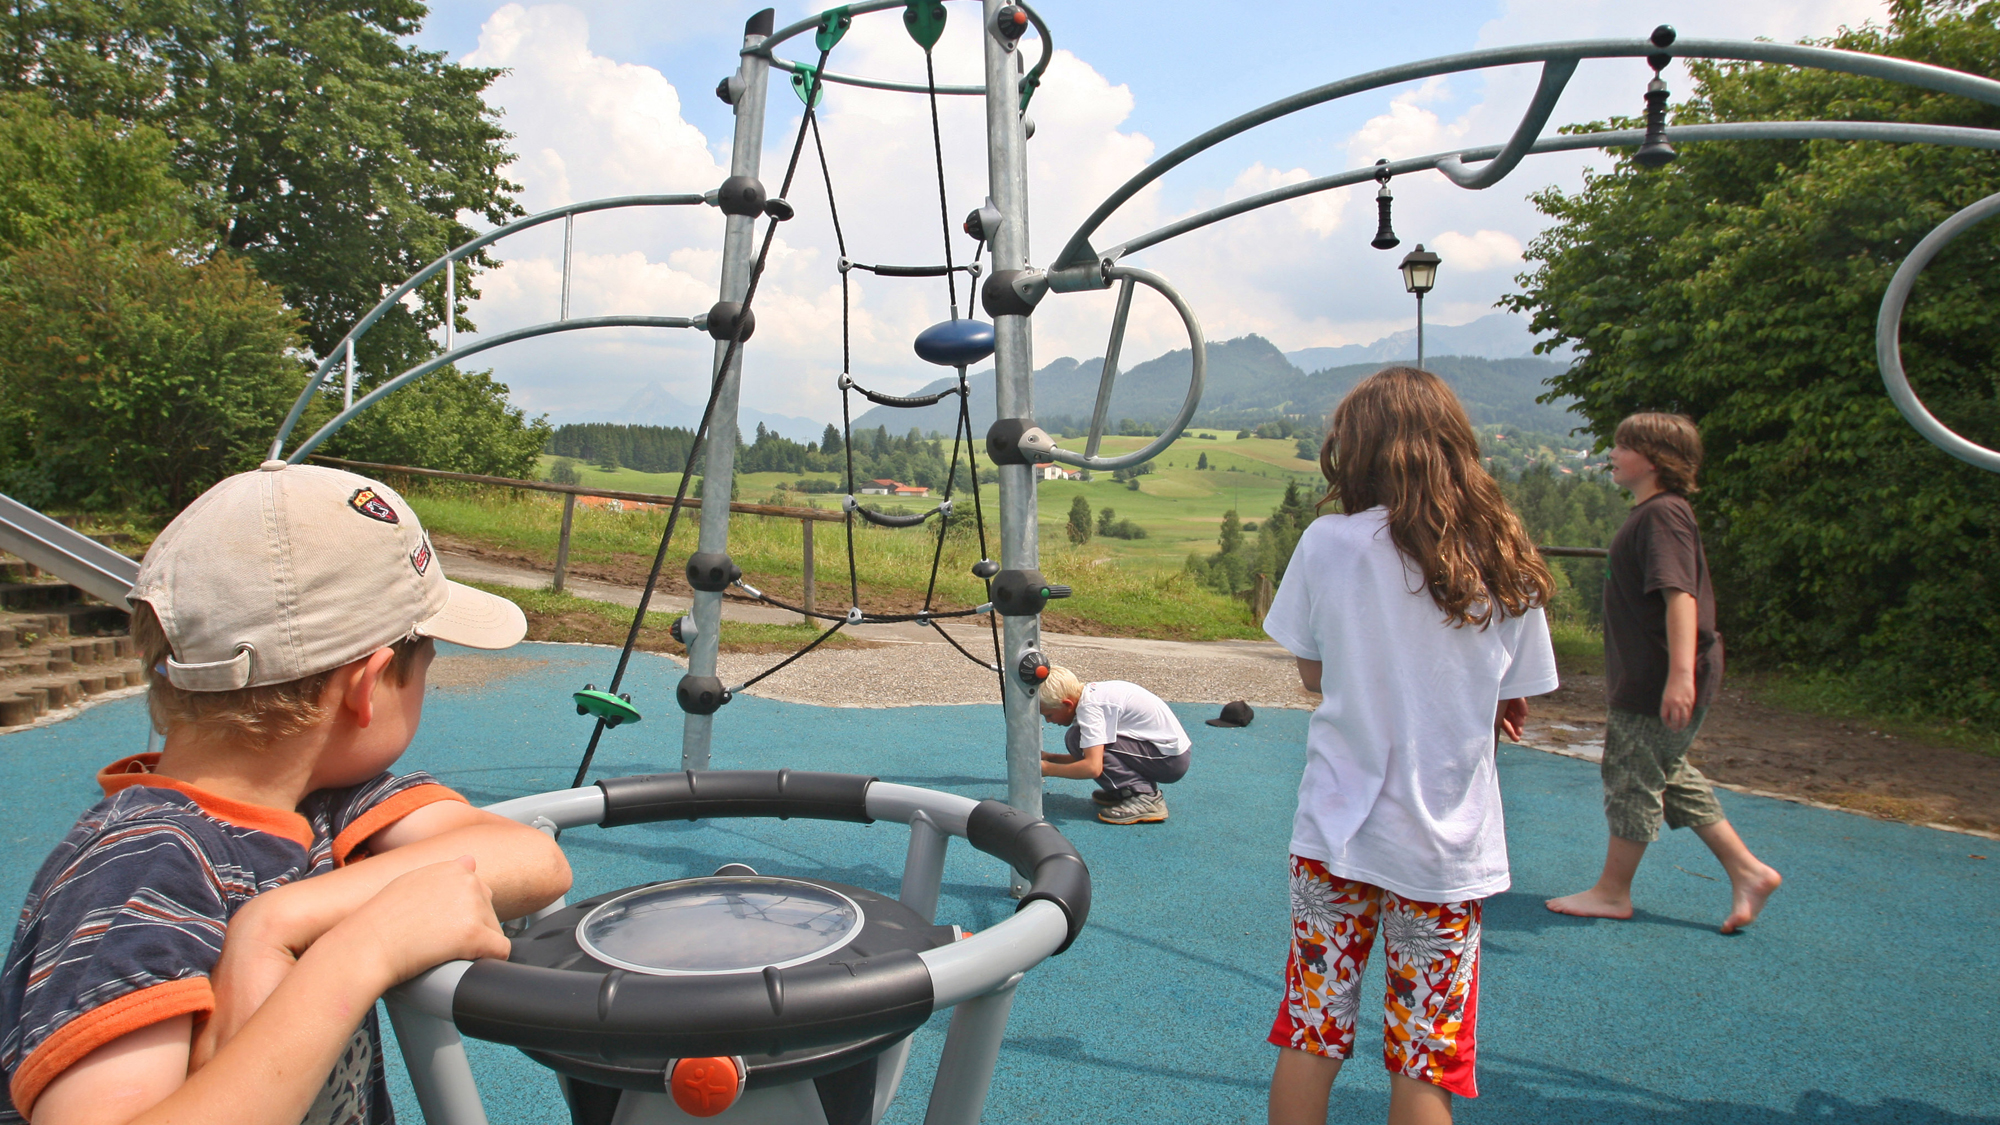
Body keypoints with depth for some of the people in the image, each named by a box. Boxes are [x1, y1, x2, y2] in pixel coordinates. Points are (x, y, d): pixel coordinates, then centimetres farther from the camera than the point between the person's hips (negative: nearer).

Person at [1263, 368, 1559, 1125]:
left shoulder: (1328, 543, -6)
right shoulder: (1507, 564, -2)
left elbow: (1312, 674, 3)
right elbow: (1514, 706, 4)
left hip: (1337, 828, 0)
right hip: (1450, 841, 1)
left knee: (1309, 1042, 11)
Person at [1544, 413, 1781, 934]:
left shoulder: (1662, 515, -18)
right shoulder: (1650, 513, 15)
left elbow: (1680, 595, -28)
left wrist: (1681, 674, -36)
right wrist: (1618, 676, 30)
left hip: (1660, 684, -10)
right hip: (1642, 679, 10)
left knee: (1634, 778, 1)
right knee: (1670, 775, 18)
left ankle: (1612, 892, 14)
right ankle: (1747, 871, 22)